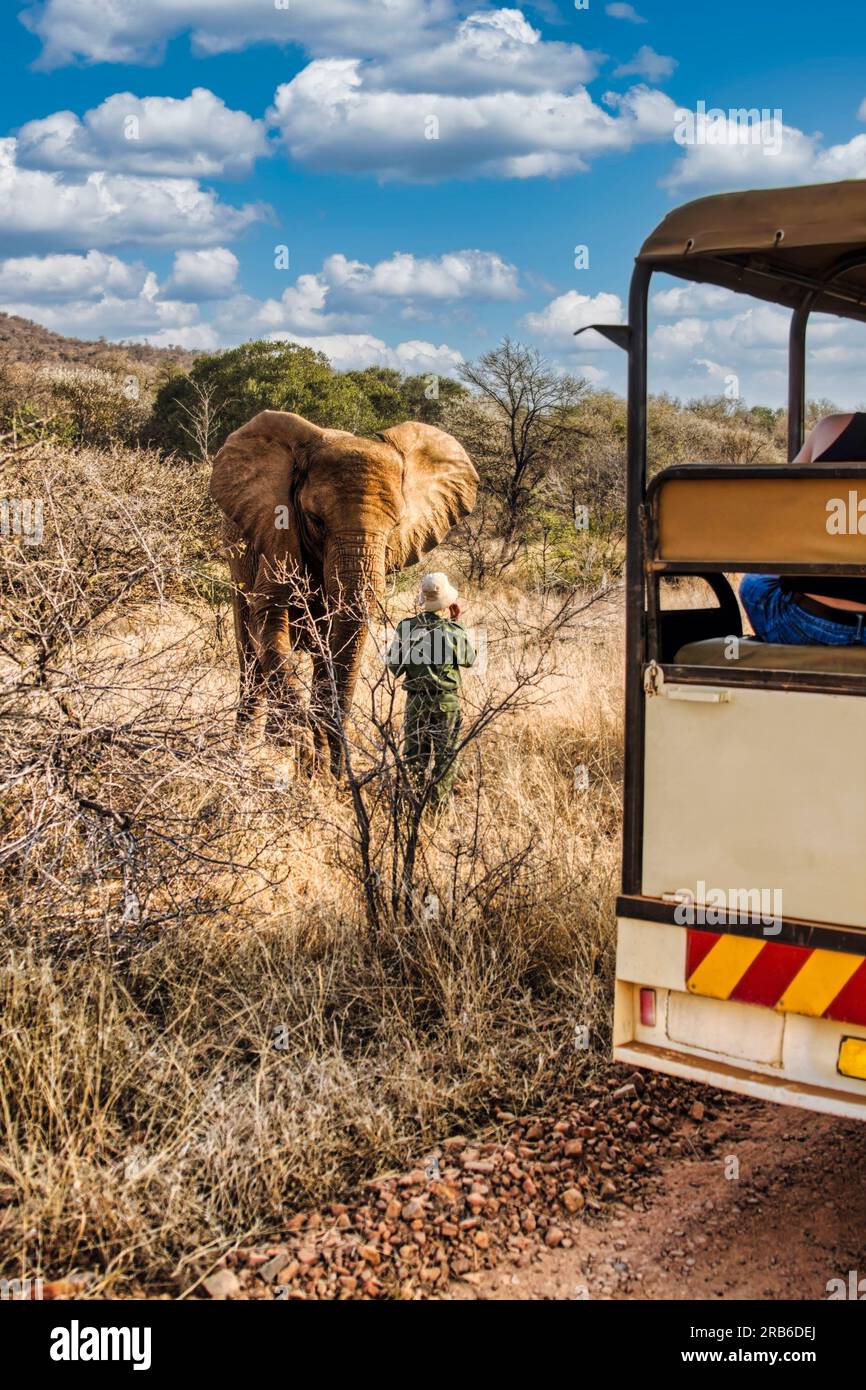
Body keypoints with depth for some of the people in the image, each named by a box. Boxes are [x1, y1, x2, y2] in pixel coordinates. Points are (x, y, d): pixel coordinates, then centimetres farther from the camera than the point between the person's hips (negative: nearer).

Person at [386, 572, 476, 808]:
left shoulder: (406, 628, -6)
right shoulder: (454, 632, -13)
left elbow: (393, 664, 0)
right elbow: (470, 660, 4)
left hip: (415, 700, 2)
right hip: (446, 701, -2)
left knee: (413, 753, 12)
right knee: (445, 754, 8)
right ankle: (440, 803, 10)